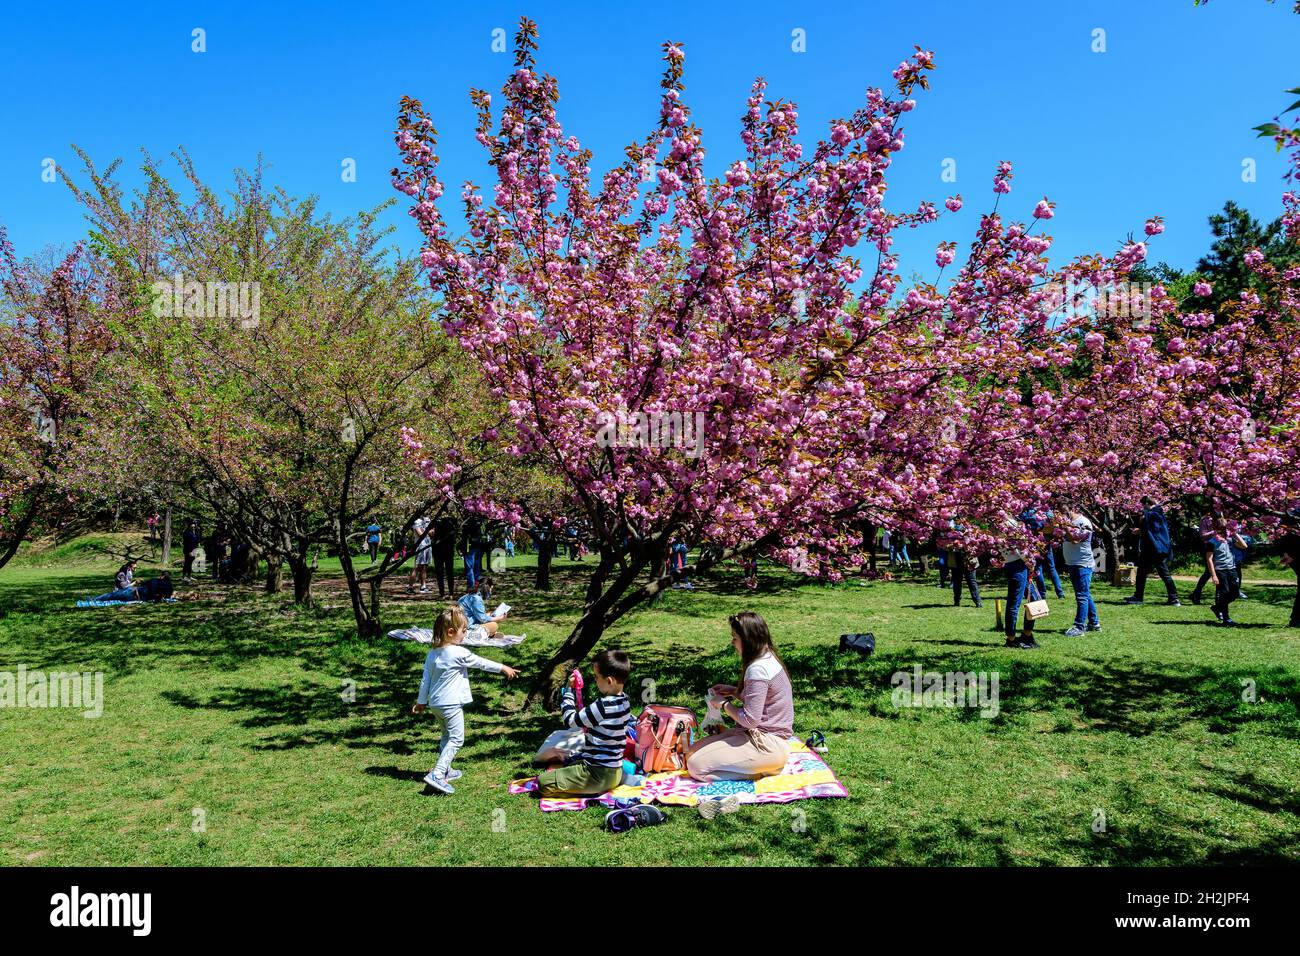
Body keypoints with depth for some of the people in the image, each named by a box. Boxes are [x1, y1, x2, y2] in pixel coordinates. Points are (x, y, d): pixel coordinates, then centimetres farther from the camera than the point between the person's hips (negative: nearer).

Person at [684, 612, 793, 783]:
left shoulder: (758, 669, -22)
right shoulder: (768, 658, 8)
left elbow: (750, 720, -23)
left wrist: (724, 705, -7)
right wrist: (733, 691, 8)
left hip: (768, 744, -10)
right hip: (768, 735, 10)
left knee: (696, 765, -12)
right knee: (692, 751, 9)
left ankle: (764, 770, -6)